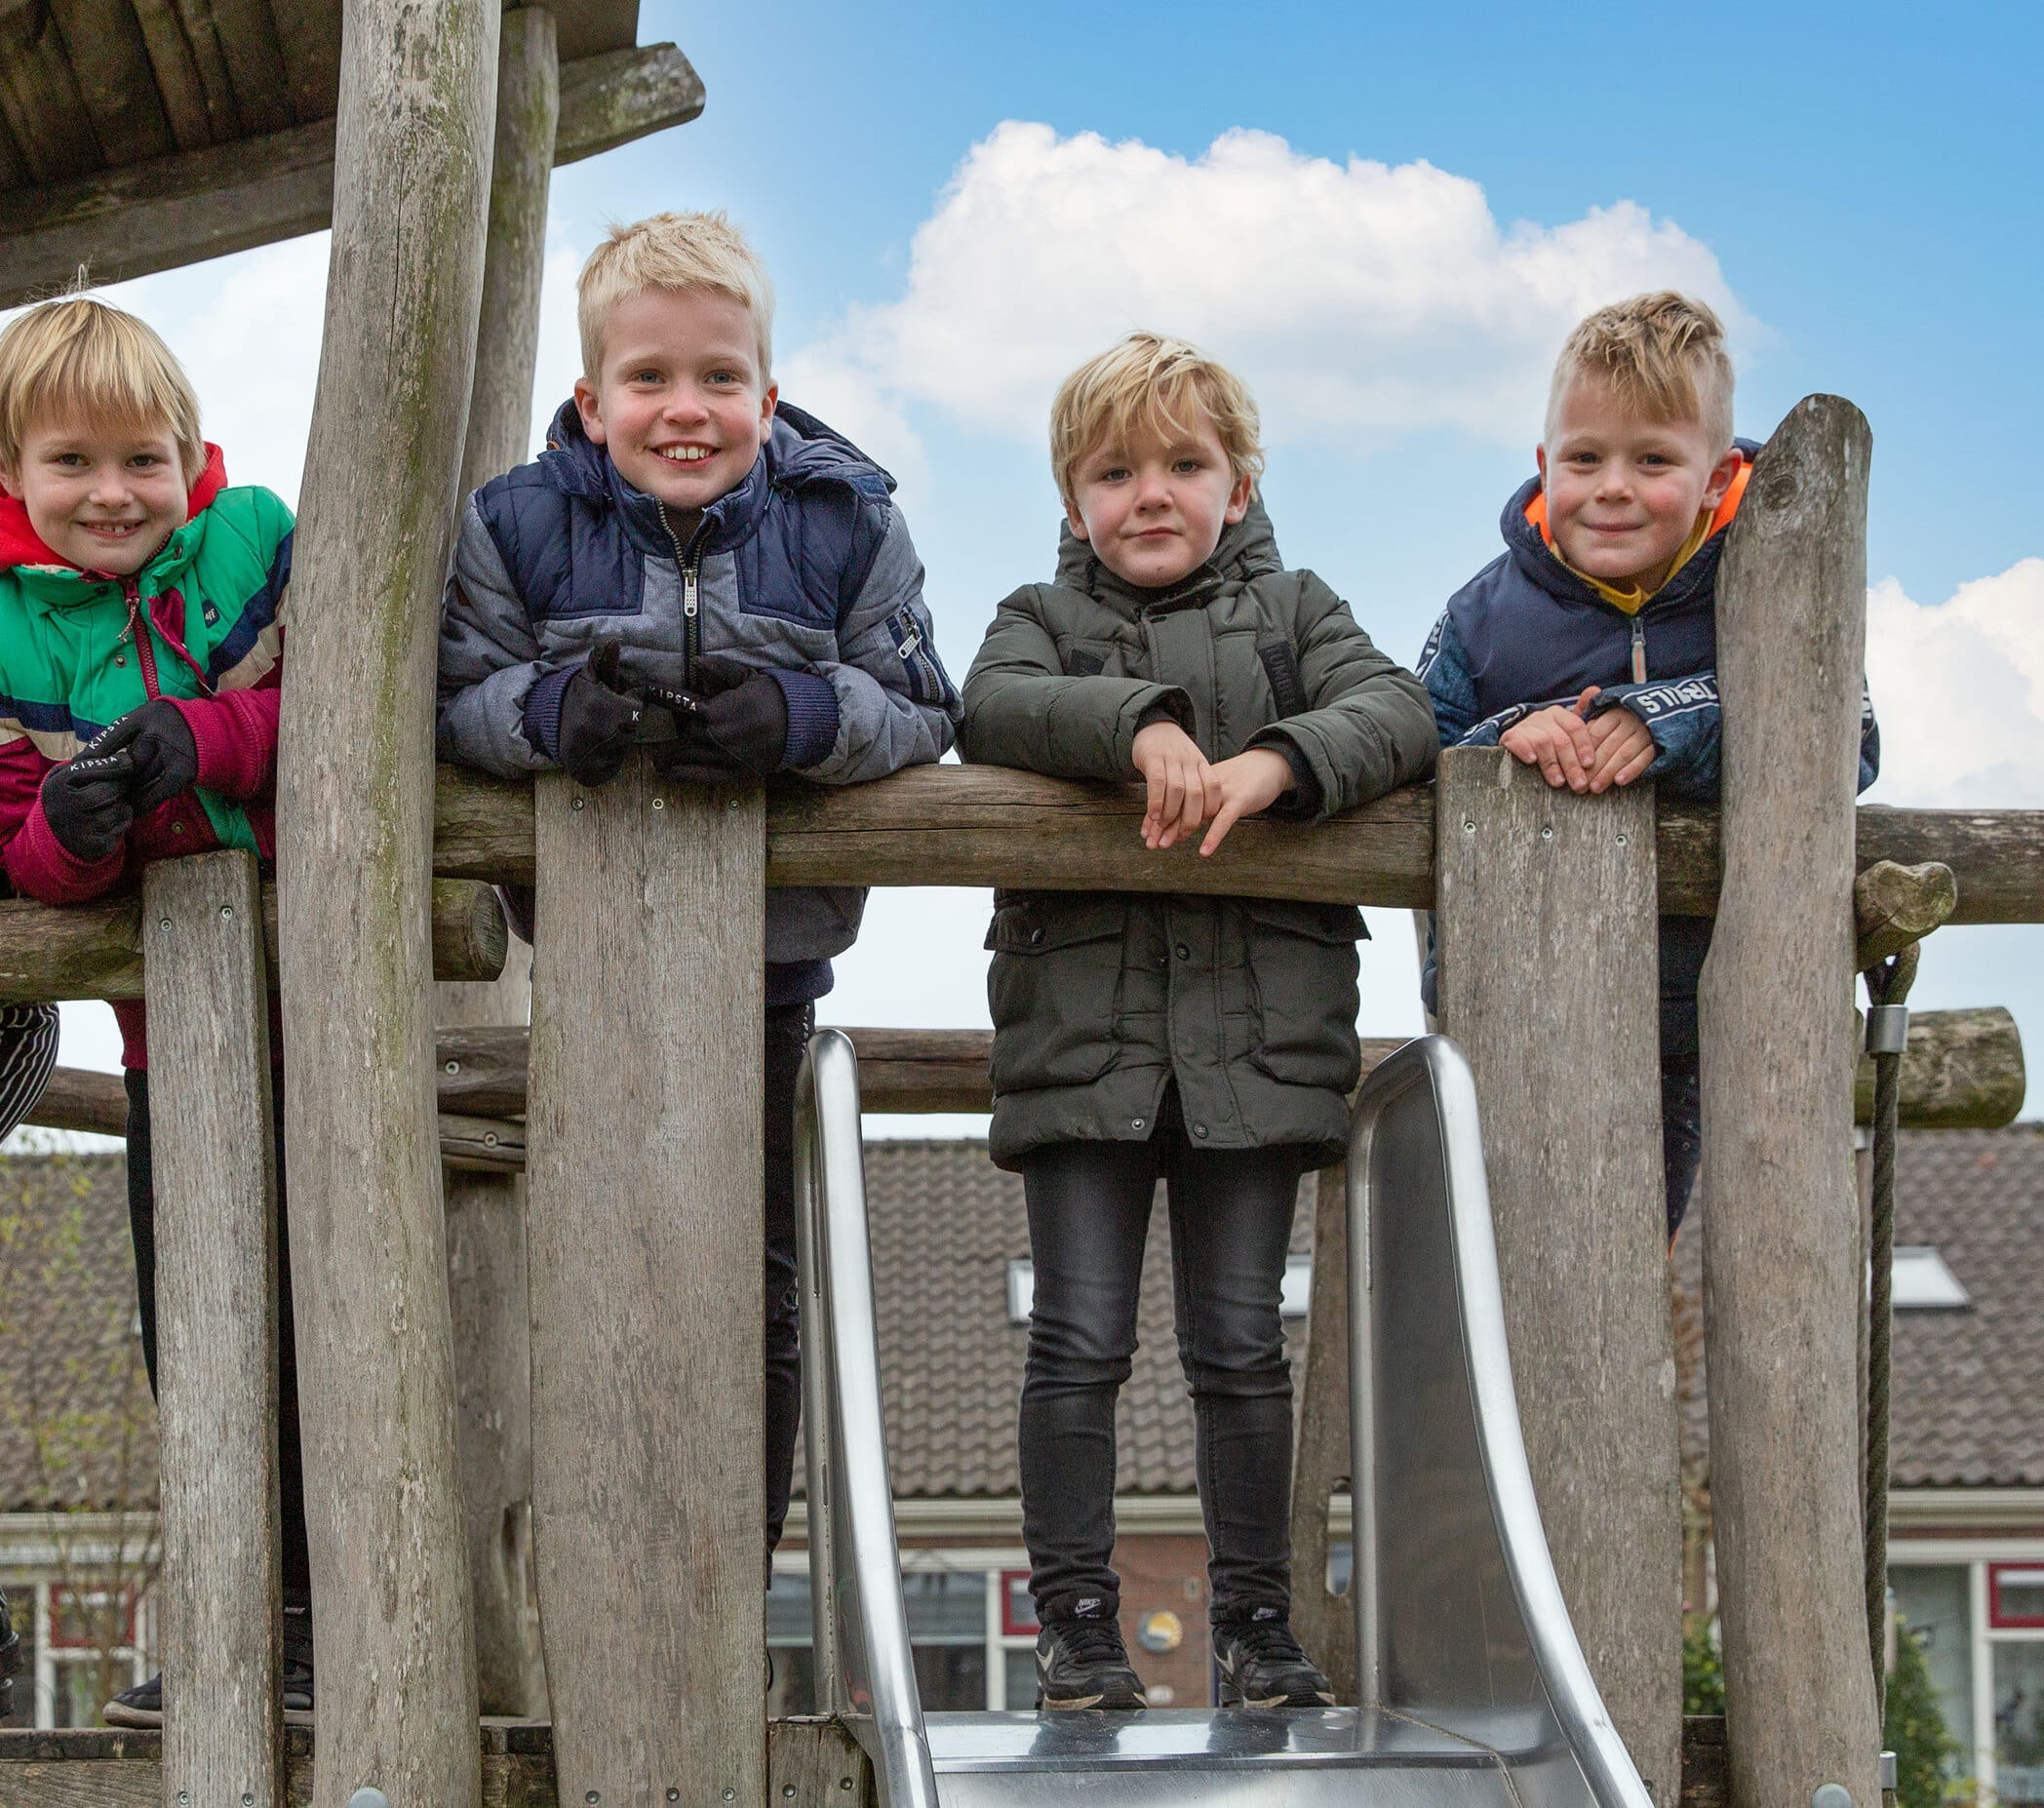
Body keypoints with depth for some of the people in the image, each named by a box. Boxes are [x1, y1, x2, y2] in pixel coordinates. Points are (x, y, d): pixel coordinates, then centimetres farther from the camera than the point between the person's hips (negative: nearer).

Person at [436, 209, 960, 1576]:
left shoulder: (847, 528, -5)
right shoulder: (517, 528, -6)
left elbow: (923, 712, -5)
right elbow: (455, 697, -6)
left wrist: (806, 719, -25)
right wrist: (553, 711, -27)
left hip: (770, 952, 0)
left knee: (757, 1284, 6)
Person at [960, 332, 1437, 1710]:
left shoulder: (1292, 612, 13)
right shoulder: (1044, 618, 12)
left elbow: (1397, 711, -4)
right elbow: (993, 709, -10)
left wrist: (1273, 765, -22)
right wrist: (1142, 723, -26)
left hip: (1256, 1035, 0)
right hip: (1083, 1029, 0)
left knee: (1241, 1342, 5)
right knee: (1081, 1339, -1)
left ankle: (1257, 1617, 14)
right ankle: (1076, 1618, 6)